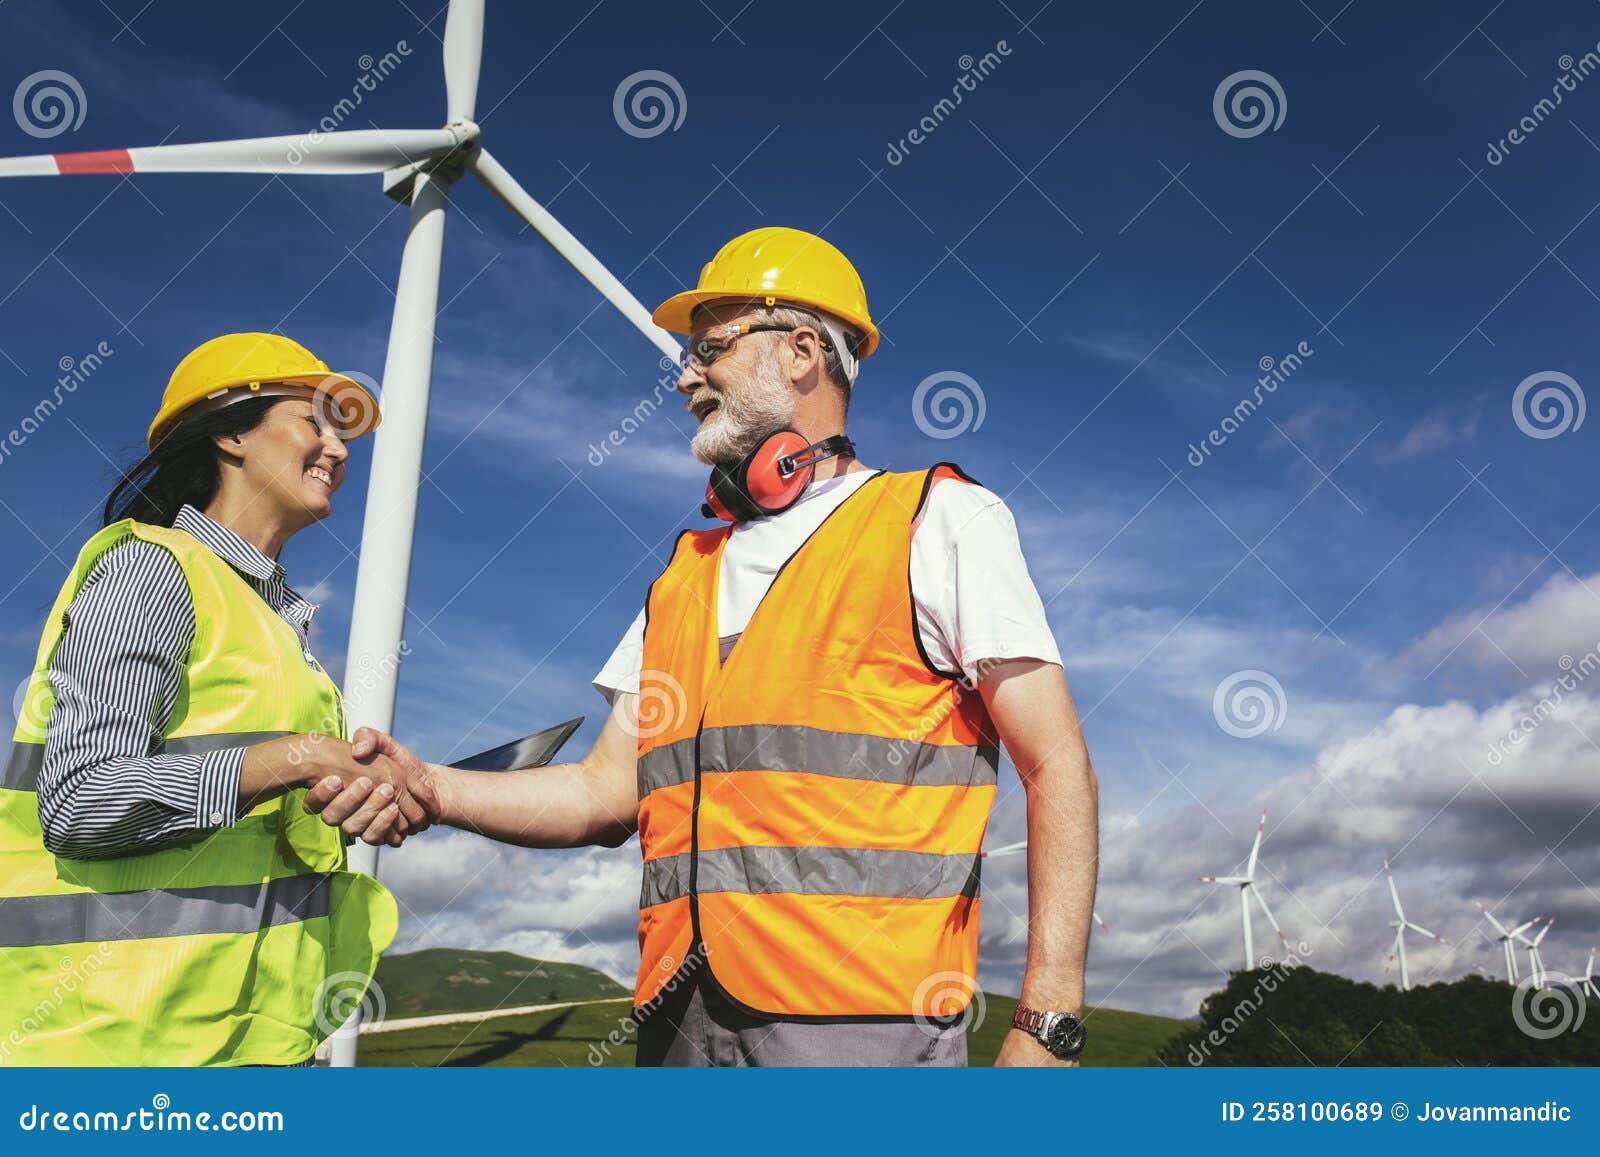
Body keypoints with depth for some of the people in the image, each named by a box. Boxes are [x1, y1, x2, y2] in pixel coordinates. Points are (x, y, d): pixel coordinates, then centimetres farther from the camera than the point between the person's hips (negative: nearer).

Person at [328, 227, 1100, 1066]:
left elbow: (1057, 769, -5)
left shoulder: (939, 522, 1)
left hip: (859, 1024, -5)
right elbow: (609, 793, 15)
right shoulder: (684, 575, 19)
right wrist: (434, 790, -2)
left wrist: (1047, 1025, -12)